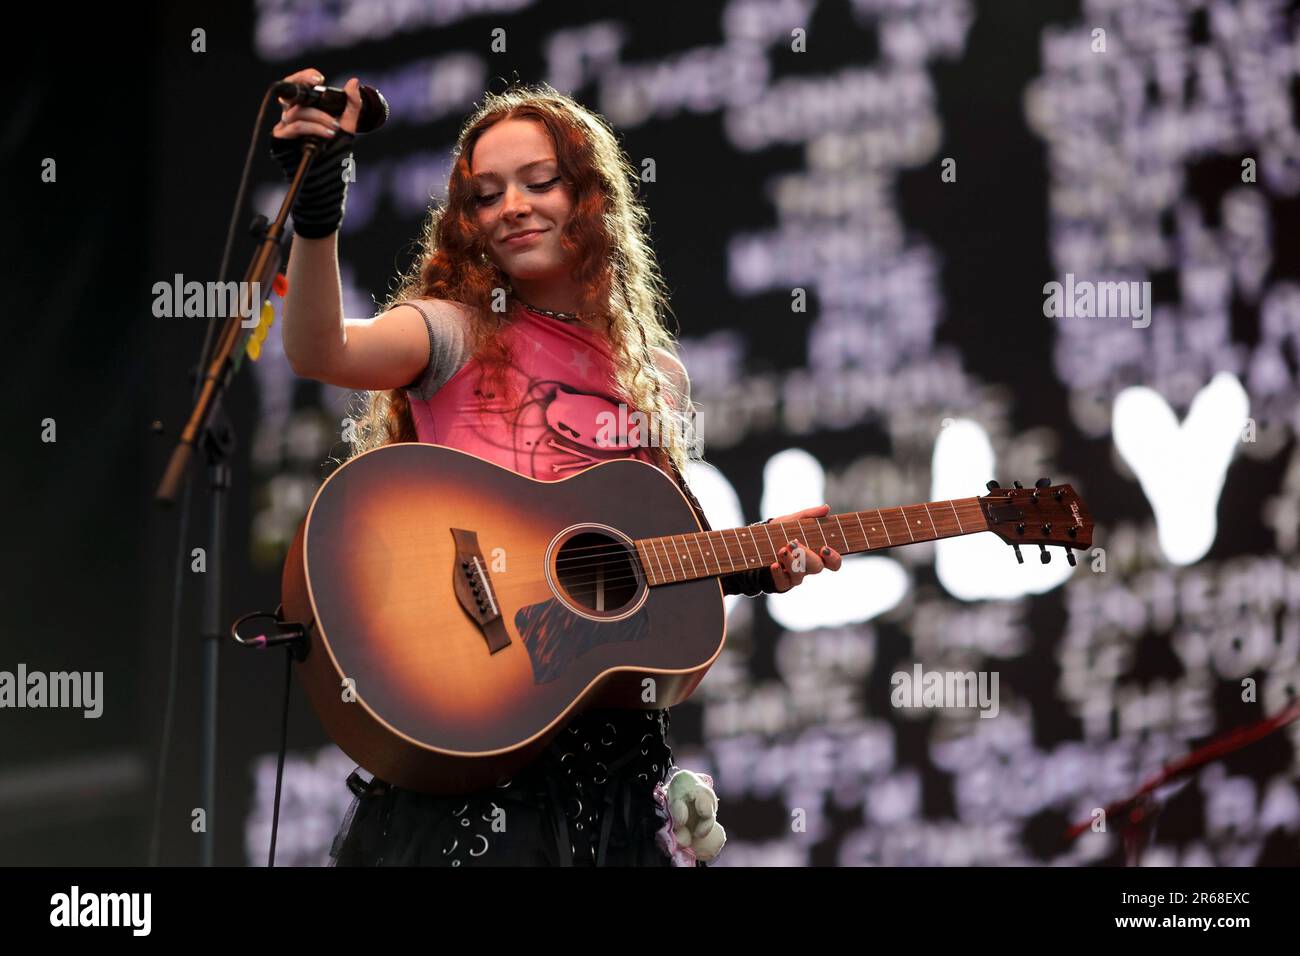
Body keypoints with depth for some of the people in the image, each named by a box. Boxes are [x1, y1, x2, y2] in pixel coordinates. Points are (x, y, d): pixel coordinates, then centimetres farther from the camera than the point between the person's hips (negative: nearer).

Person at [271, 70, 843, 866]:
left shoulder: (657, 379, 12)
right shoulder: (458, 335, -1)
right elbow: (320, 353, -22)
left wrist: (757, 568, 2)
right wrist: (317, 205, -36)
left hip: (610, 745, 4)